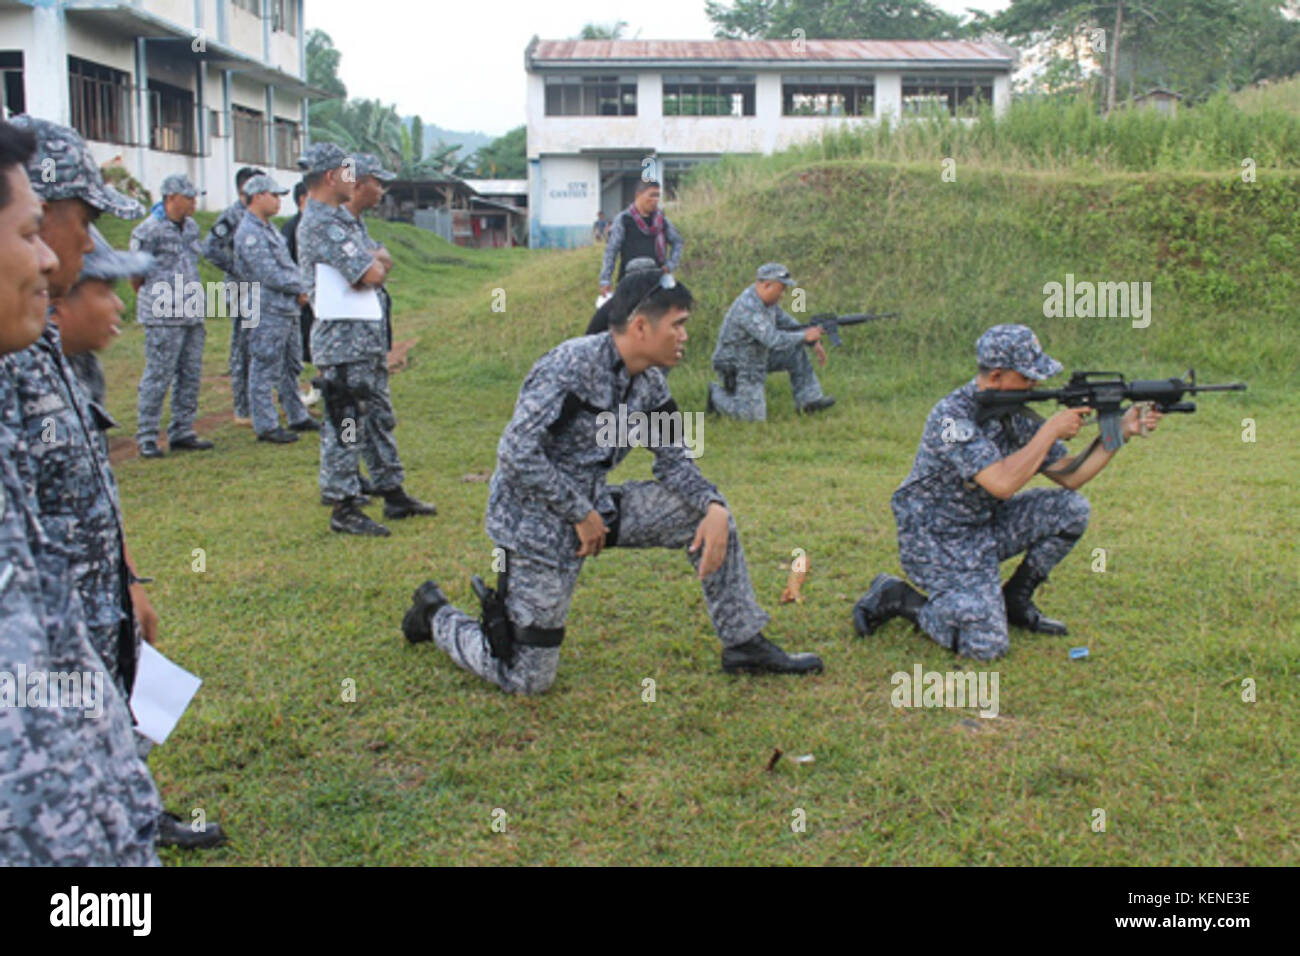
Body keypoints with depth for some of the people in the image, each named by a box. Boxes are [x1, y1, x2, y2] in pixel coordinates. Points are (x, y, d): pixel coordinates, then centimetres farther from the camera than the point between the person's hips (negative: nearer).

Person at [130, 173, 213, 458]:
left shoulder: (191, 227, 14)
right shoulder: (149, 231, -9)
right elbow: (136, 276, -3)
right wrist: (156, 301, 8)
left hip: (192, 316, 7)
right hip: (163, 318, -7)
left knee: (190, 375, 9)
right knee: (158, 376, -4)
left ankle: (182, 432, 18)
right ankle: (146, 437, 4)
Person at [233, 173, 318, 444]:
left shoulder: (268, 228, 16)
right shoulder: (249, 233, -16)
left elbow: (288, 264, 19)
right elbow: (269, 274, -20)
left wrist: (300, 287, 1)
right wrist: (301, 288, -10)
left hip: (286, 309, 10)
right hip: (267, 312, -10)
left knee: (290, 367, 17)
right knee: (265, 370, -3)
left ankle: (297, 416, 27)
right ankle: (266, 426, 3)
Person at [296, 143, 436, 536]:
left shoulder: (344, 218, 16)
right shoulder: (320, 223, -17)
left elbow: (376, 268, 15)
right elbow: (373, 275, -23)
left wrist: (371, 267, -7)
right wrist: (375, 266, -1)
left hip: (367, 337, 10)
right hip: (343, 343, -10)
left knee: (379, 418, 16)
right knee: (345, 427, -3)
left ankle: (393, 494, 26)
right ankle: (344, 508, 5)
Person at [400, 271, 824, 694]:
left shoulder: (649, 384, 1)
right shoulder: (572, 364, -23)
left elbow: (674, 462, 7)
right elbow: (516, 453, -26)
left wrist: (714, 507, -13)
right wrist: (581, 515, -20)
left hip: (594, 506, 8)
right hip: (537, 521, -8)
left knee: (708, 513, -2)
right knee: (527, 680, -2)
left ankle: (745, 644, 8)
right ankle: (436, 614, 23)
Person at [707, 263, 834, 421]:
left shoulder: (768, 300, 0)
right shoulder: (748, 307, -30)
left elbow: (788, 323, 11)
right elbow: (773, 340, -35)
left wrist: (814, 342, 1)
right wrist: (805, 336, -25)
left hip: (758, 356, 10)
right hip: (737, 367, -10)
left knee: (796, 353, 4)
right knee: (755, 415, -15)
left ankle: (809, 399, 9)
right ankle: (717, 394, 8)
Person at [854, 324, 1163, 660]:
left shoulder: (1015, 414, 0)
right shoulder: (953, 416, -25)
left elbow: (1070, 476, 4)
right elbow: (1003, 483, -36)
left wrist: (1119, 433, -7)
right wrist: (1051, 430, -26)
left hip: (985, 526, 8)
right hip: (937, 542, -8)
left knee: (1071, 509, -5)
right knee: (987, 645, -18)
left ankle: (1015, 599, 10)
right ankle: (896, 597, 3)